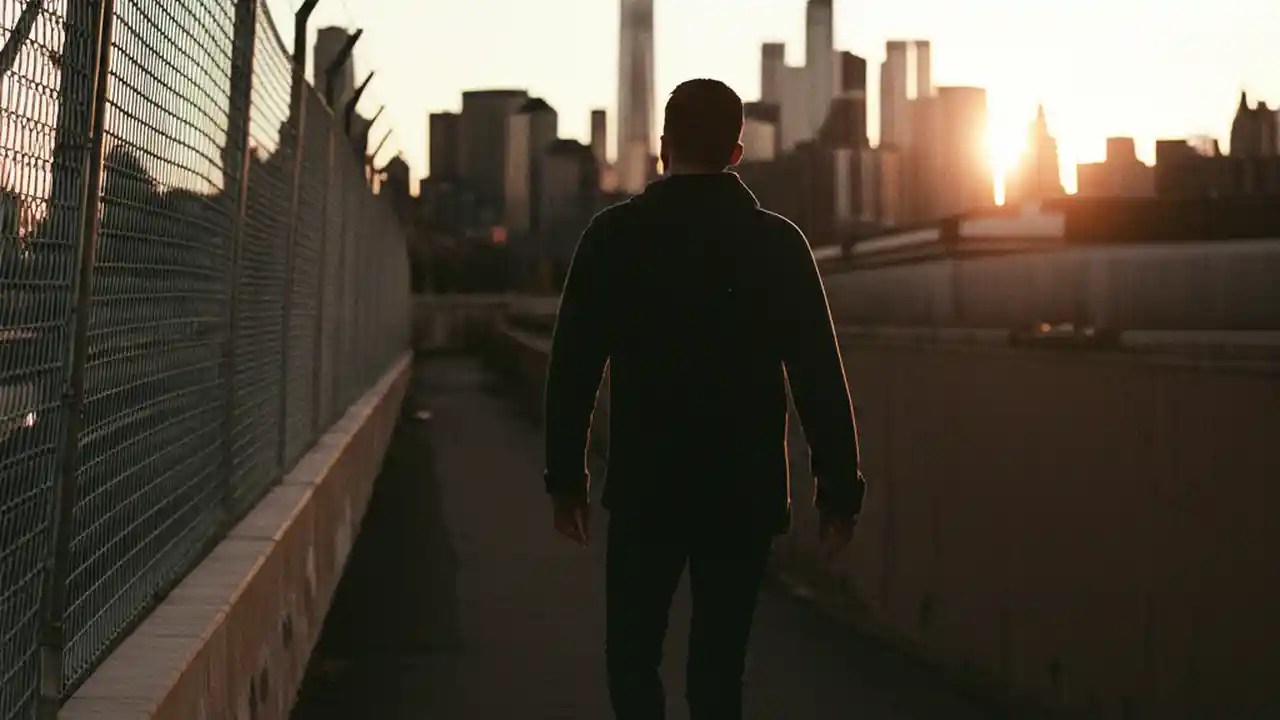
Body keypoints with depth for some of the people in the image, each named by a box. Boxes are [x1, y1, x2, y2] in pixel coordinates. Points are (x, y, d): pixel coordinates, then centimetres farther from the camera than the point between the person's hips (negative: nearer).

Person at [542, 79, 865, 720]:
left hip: (644, 488, -1)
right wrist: (839, 491, 2)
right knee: (718, 666, 11)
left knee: (632, 655, 13)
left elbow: (573, 367, -2)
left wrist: (565, 479, 7)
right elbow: (820, 379, -3)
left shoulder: (614, 235, -2)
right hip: (745, 492, 1)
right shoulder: (778, 243, -1)